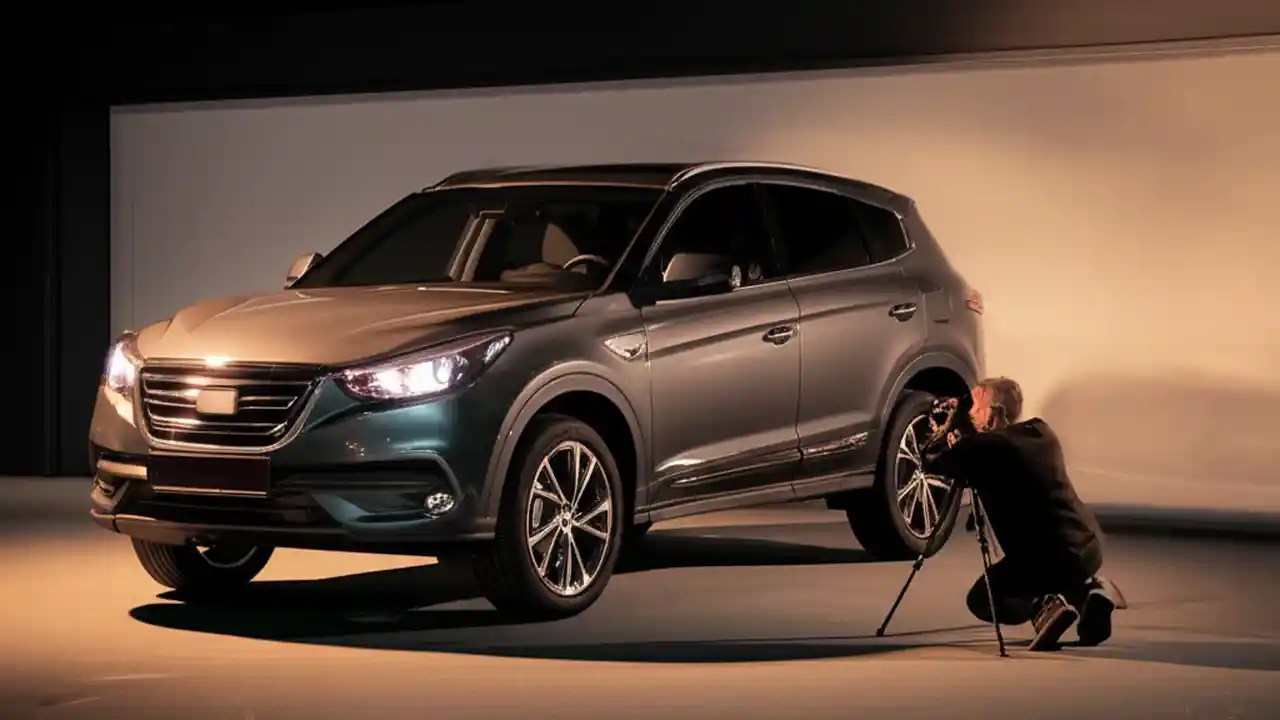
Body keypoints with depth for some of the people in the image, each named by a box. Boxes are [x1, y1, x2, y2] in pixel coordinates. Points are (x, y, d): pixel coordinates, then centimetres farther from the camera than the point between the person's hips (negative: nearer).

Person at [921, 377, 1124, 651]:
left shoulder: (983, 447, -11)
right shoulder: (1040, 432, 10)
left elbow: (931, 462, 2)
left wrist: (951, 423, 16)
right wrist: (956, 424, 24)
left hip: (1048, 557, -7)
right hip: (1089, 546, 7)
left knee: (981, 601, 18)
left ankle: (1045, 604, -10)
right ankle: (1087, 590, 11)